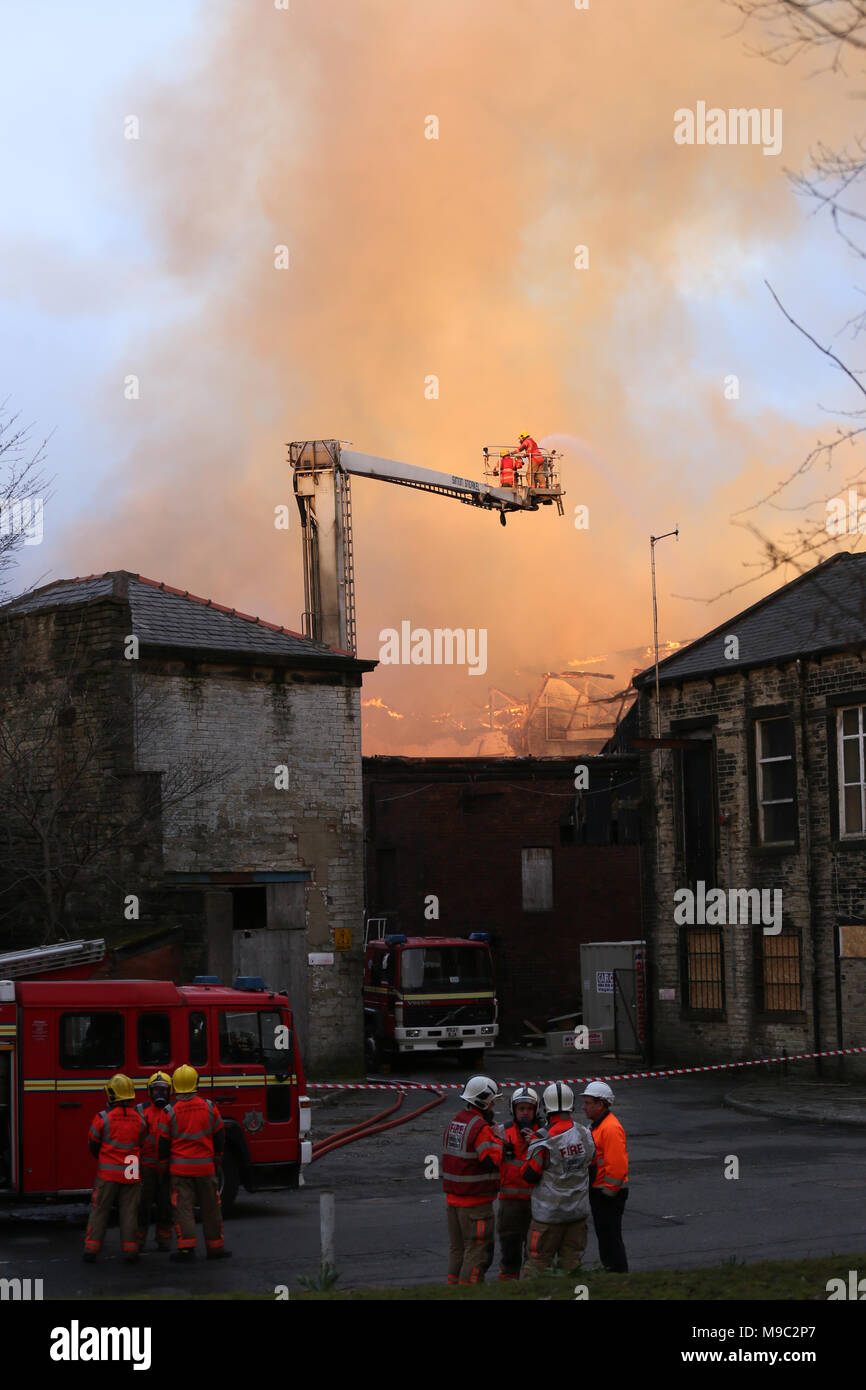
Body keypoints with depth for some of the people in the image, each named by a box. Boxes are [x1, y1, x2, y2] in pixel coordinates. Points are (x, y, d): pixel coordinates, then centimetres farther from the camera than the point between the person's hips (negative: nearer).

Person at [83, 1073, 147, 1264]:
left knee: (99, 1211, 6)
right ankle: (129, 1250, 6)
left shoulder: (103, 1117, -10)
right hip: (131, 1173, 2)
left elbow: (93, 1144, 1)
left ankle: (91, 1248, 4)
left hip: (108, 1172, -2)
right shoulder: (139, 1119, -1)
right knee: (129, 1212, 7)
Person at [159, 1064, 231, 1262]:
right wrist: (217, 1159, 19)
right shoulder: (209, 1107, -2)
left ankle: (186, 1247, -7)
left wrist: (164, 1162, 13)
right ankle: (215, 1247, 17)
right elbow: (219, 1136, 6)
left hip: (180, 1167, -1)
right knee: (210, 1207, 10)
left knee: (183, 1207, 1)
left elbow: (163, 1142, -3)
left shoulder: (170, 1112, -8)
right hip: (205, 1167, 2)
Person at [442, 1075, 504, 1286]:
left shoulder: (454, 1122, 11)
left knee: (457, 1248, 17)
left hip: (453, 1197, 9)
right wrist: (497, 1140, -8)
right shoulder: (481, 1128, -18)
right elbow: (492, 1161, -23)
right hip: (476, 1201, -9)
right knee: (478, 1251, -2)